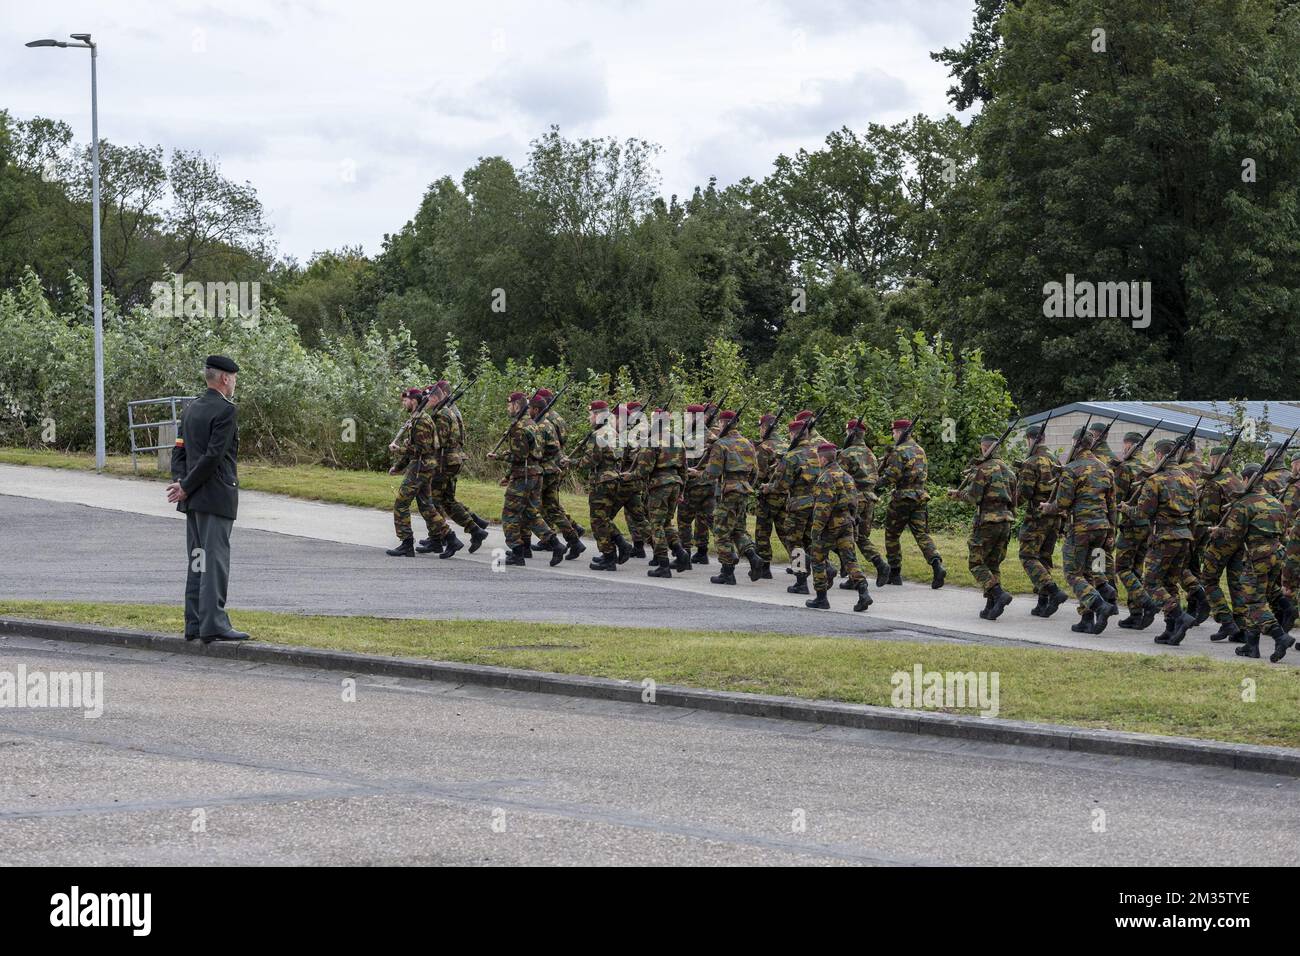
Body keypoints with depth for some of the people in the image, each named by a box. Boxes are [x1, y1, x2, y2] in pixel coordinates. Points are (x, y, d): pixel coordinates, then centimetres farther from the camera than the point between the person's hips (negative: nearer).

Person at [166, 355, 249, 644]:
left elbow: (179, 451, 10)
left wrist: (181, 484, -2)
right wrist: (185, 488, -12)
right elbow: (213, 455, -18)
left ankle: (195, 624, 12)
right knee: (216, 559, -9)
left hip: (193, 500, 8)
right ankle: (213, 623, -12)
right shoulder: (226, 410, -12)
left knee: (197, 561, 10)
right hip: (217, 496, -8)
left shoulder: (191, 409, 15)